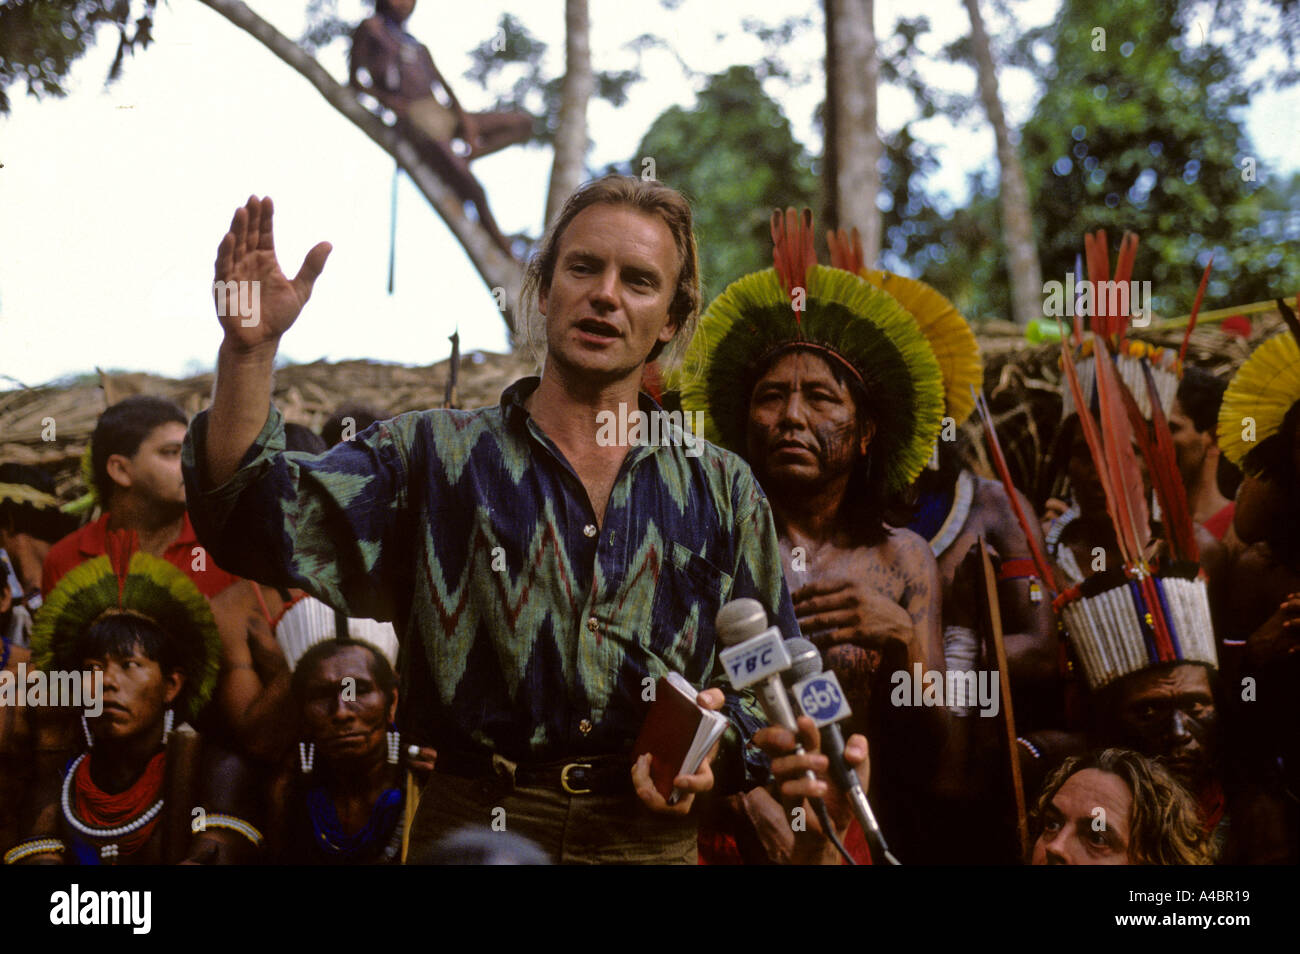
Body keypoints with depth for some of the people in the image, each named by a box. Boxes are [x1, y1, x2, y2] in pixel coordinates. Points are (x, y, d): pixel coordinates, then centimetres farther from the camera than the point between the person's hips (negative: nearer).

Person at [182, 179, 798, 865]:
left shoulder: (723, 490, 9)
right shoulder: (434, 454, 4)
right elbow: (262, 523, -11)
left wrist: (717, 738, -9)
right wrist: (250, 349, -23)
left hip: (651, 836, 2)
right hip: (469, 828, -1)